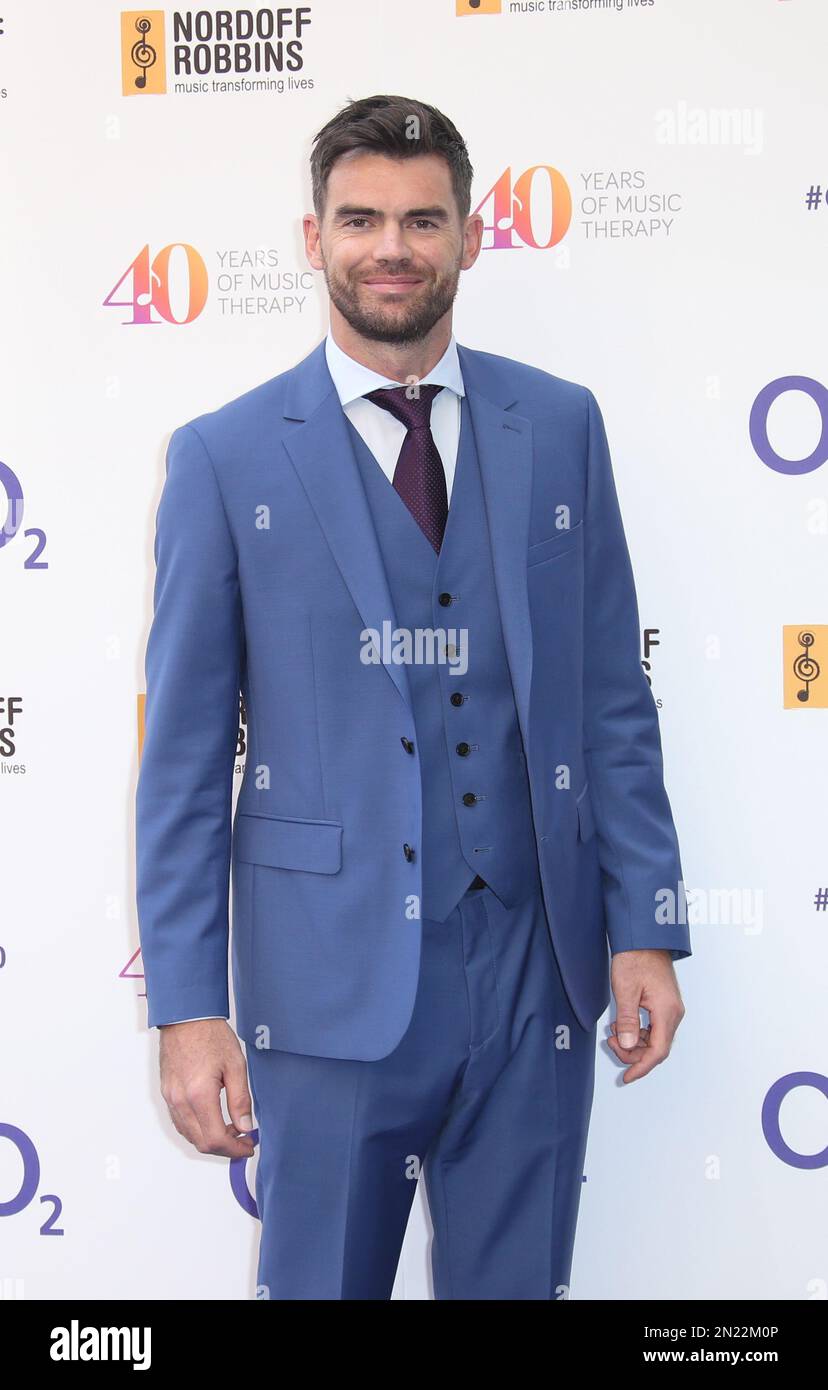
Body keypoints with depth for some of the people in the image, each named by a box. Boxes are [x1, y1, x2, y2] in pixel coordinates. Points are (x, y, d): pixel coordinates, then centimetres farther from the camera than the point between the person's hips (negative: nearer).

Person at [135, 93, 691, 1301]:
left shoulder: (559, 427, 5)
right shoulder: (227, 457, -2)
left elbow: (613, 698, 7)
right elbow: (185, 755, -2)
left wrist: (646, 926, 1)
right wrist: (187, 1005, -6)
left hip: (537, 972, 2)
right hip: (335, 977, -2)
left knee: (515, 1281, 14)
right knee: (320, 1280, 10)